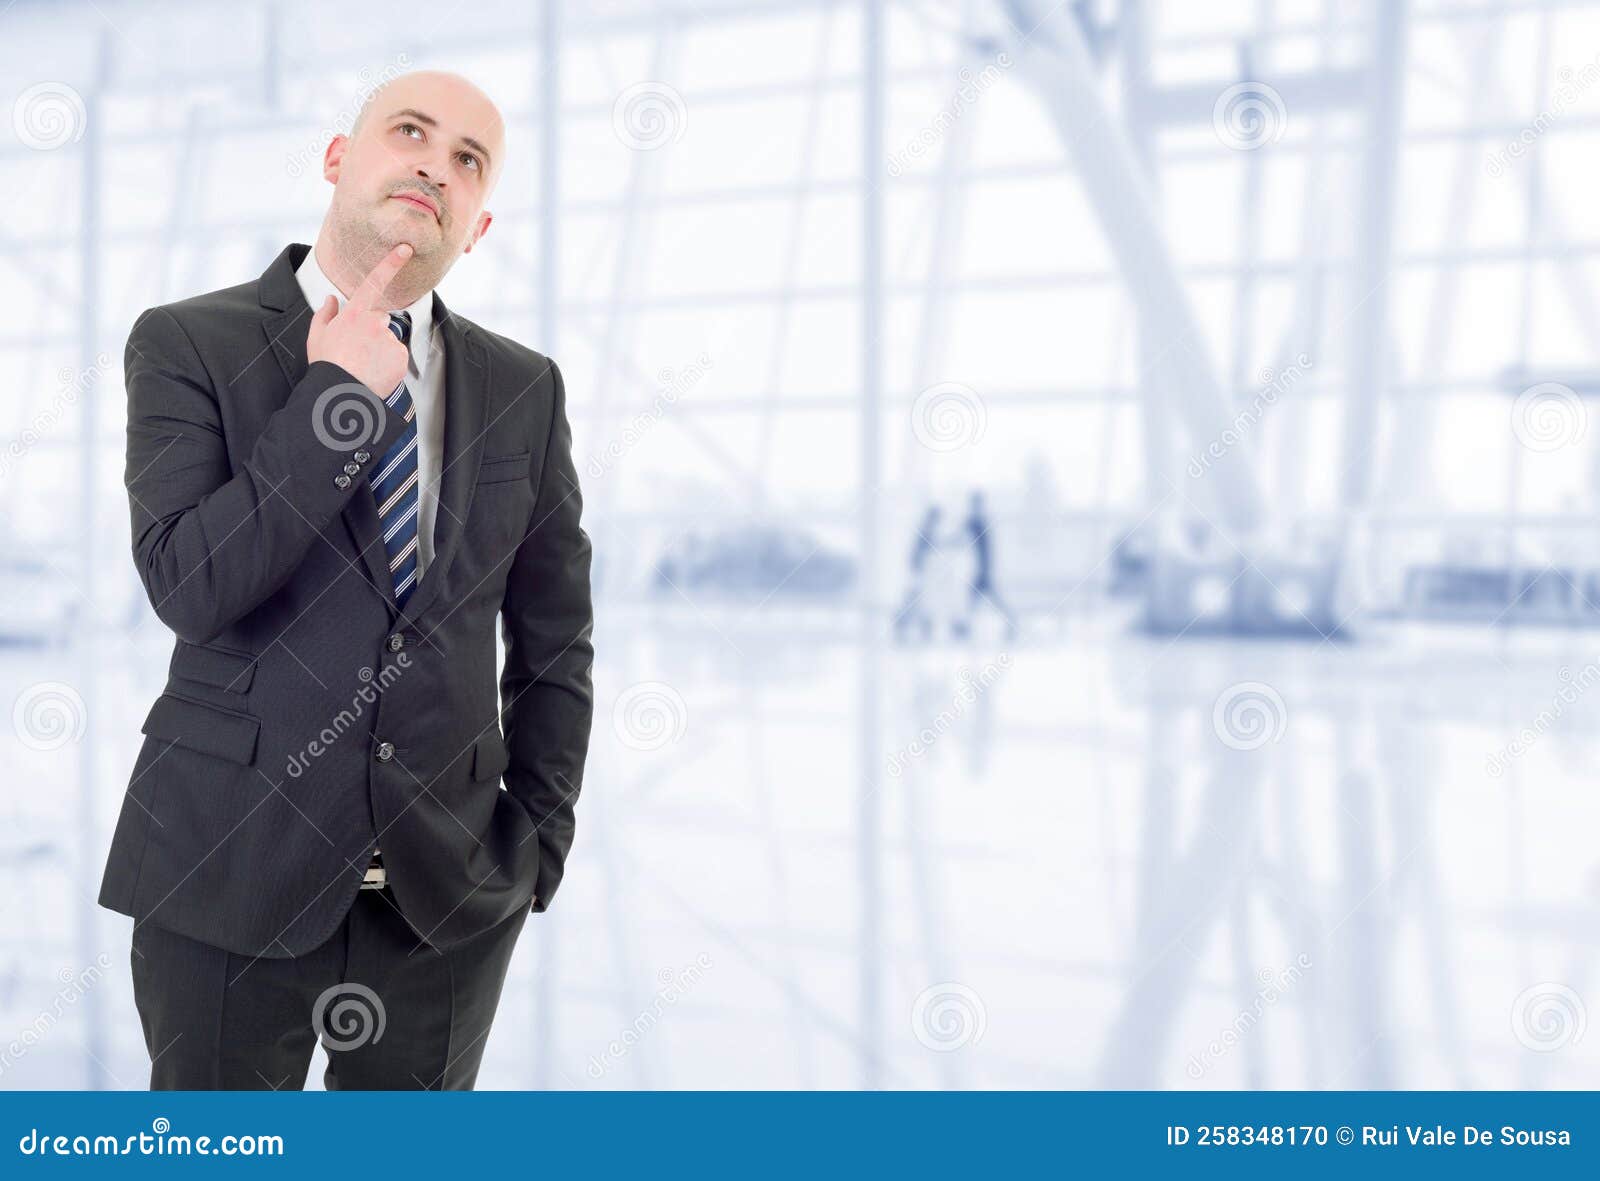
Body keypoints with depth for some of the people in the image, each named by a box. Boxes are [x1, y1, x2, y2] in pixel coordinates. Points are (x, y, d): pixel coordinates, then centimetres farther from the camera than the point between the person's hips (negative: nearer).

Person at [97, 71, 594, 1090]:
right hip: (231, 881, -2)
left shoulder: (524, 390, 6)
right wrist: (338, 394, -16)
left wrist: (537, 841, 4)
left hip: (451, 893, 3)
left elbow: (555, 640, 10)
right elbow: (188, 586, -16)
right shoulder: (190, 344, -3)